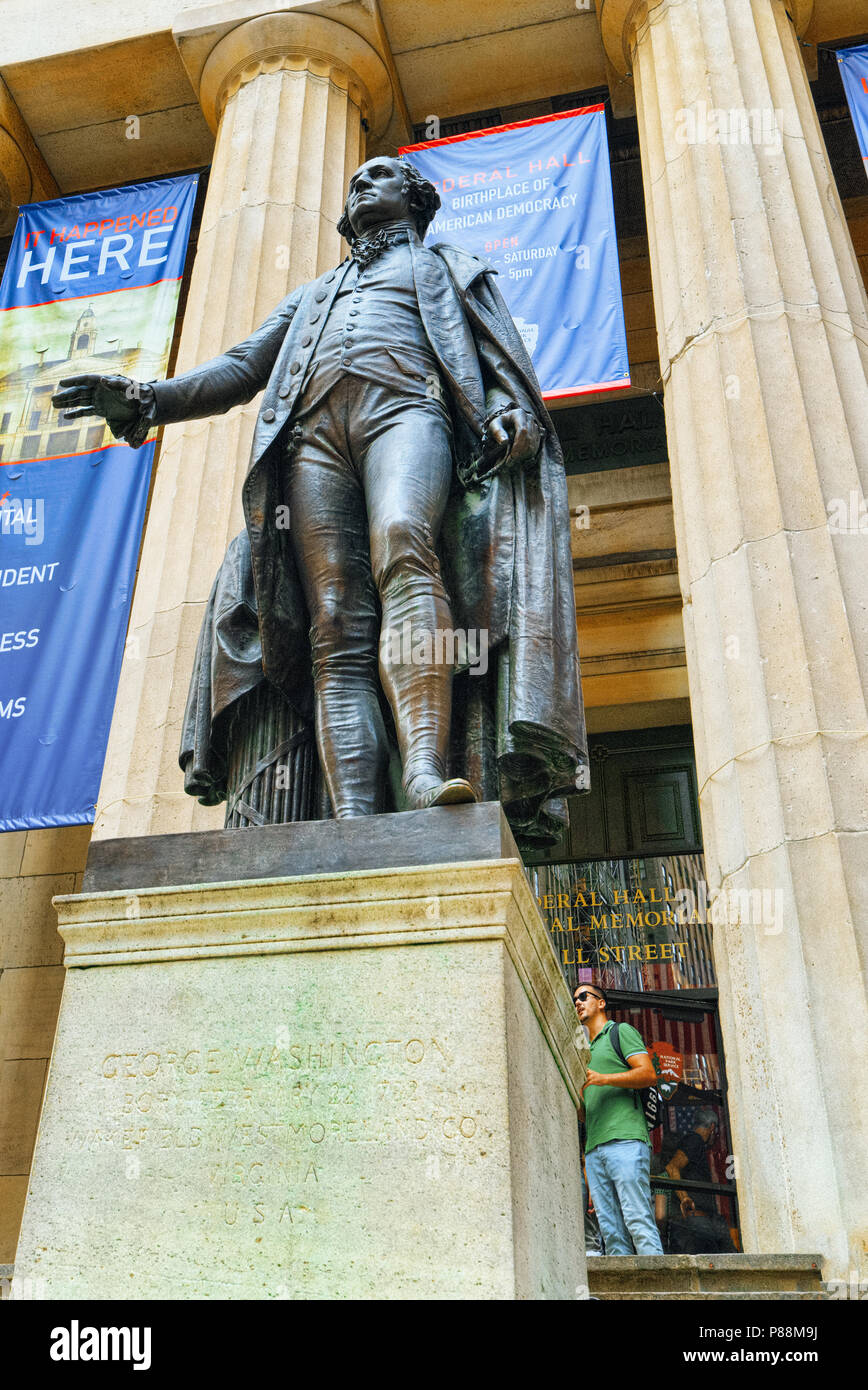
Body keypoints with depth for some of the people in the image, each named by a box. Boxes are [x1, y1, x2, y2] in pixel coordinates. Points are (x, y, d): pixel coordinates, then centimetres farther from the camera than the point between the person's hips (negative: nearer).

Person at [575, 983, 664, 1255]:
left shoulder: (621, 1031, 10)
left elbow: (649, 1074, -5)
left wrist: (602, 1078, -14)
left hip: (625, 1140, -7)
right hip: (594, 1148, 7)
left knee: (638, 1219, -16)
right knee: (610, 1229, -2)